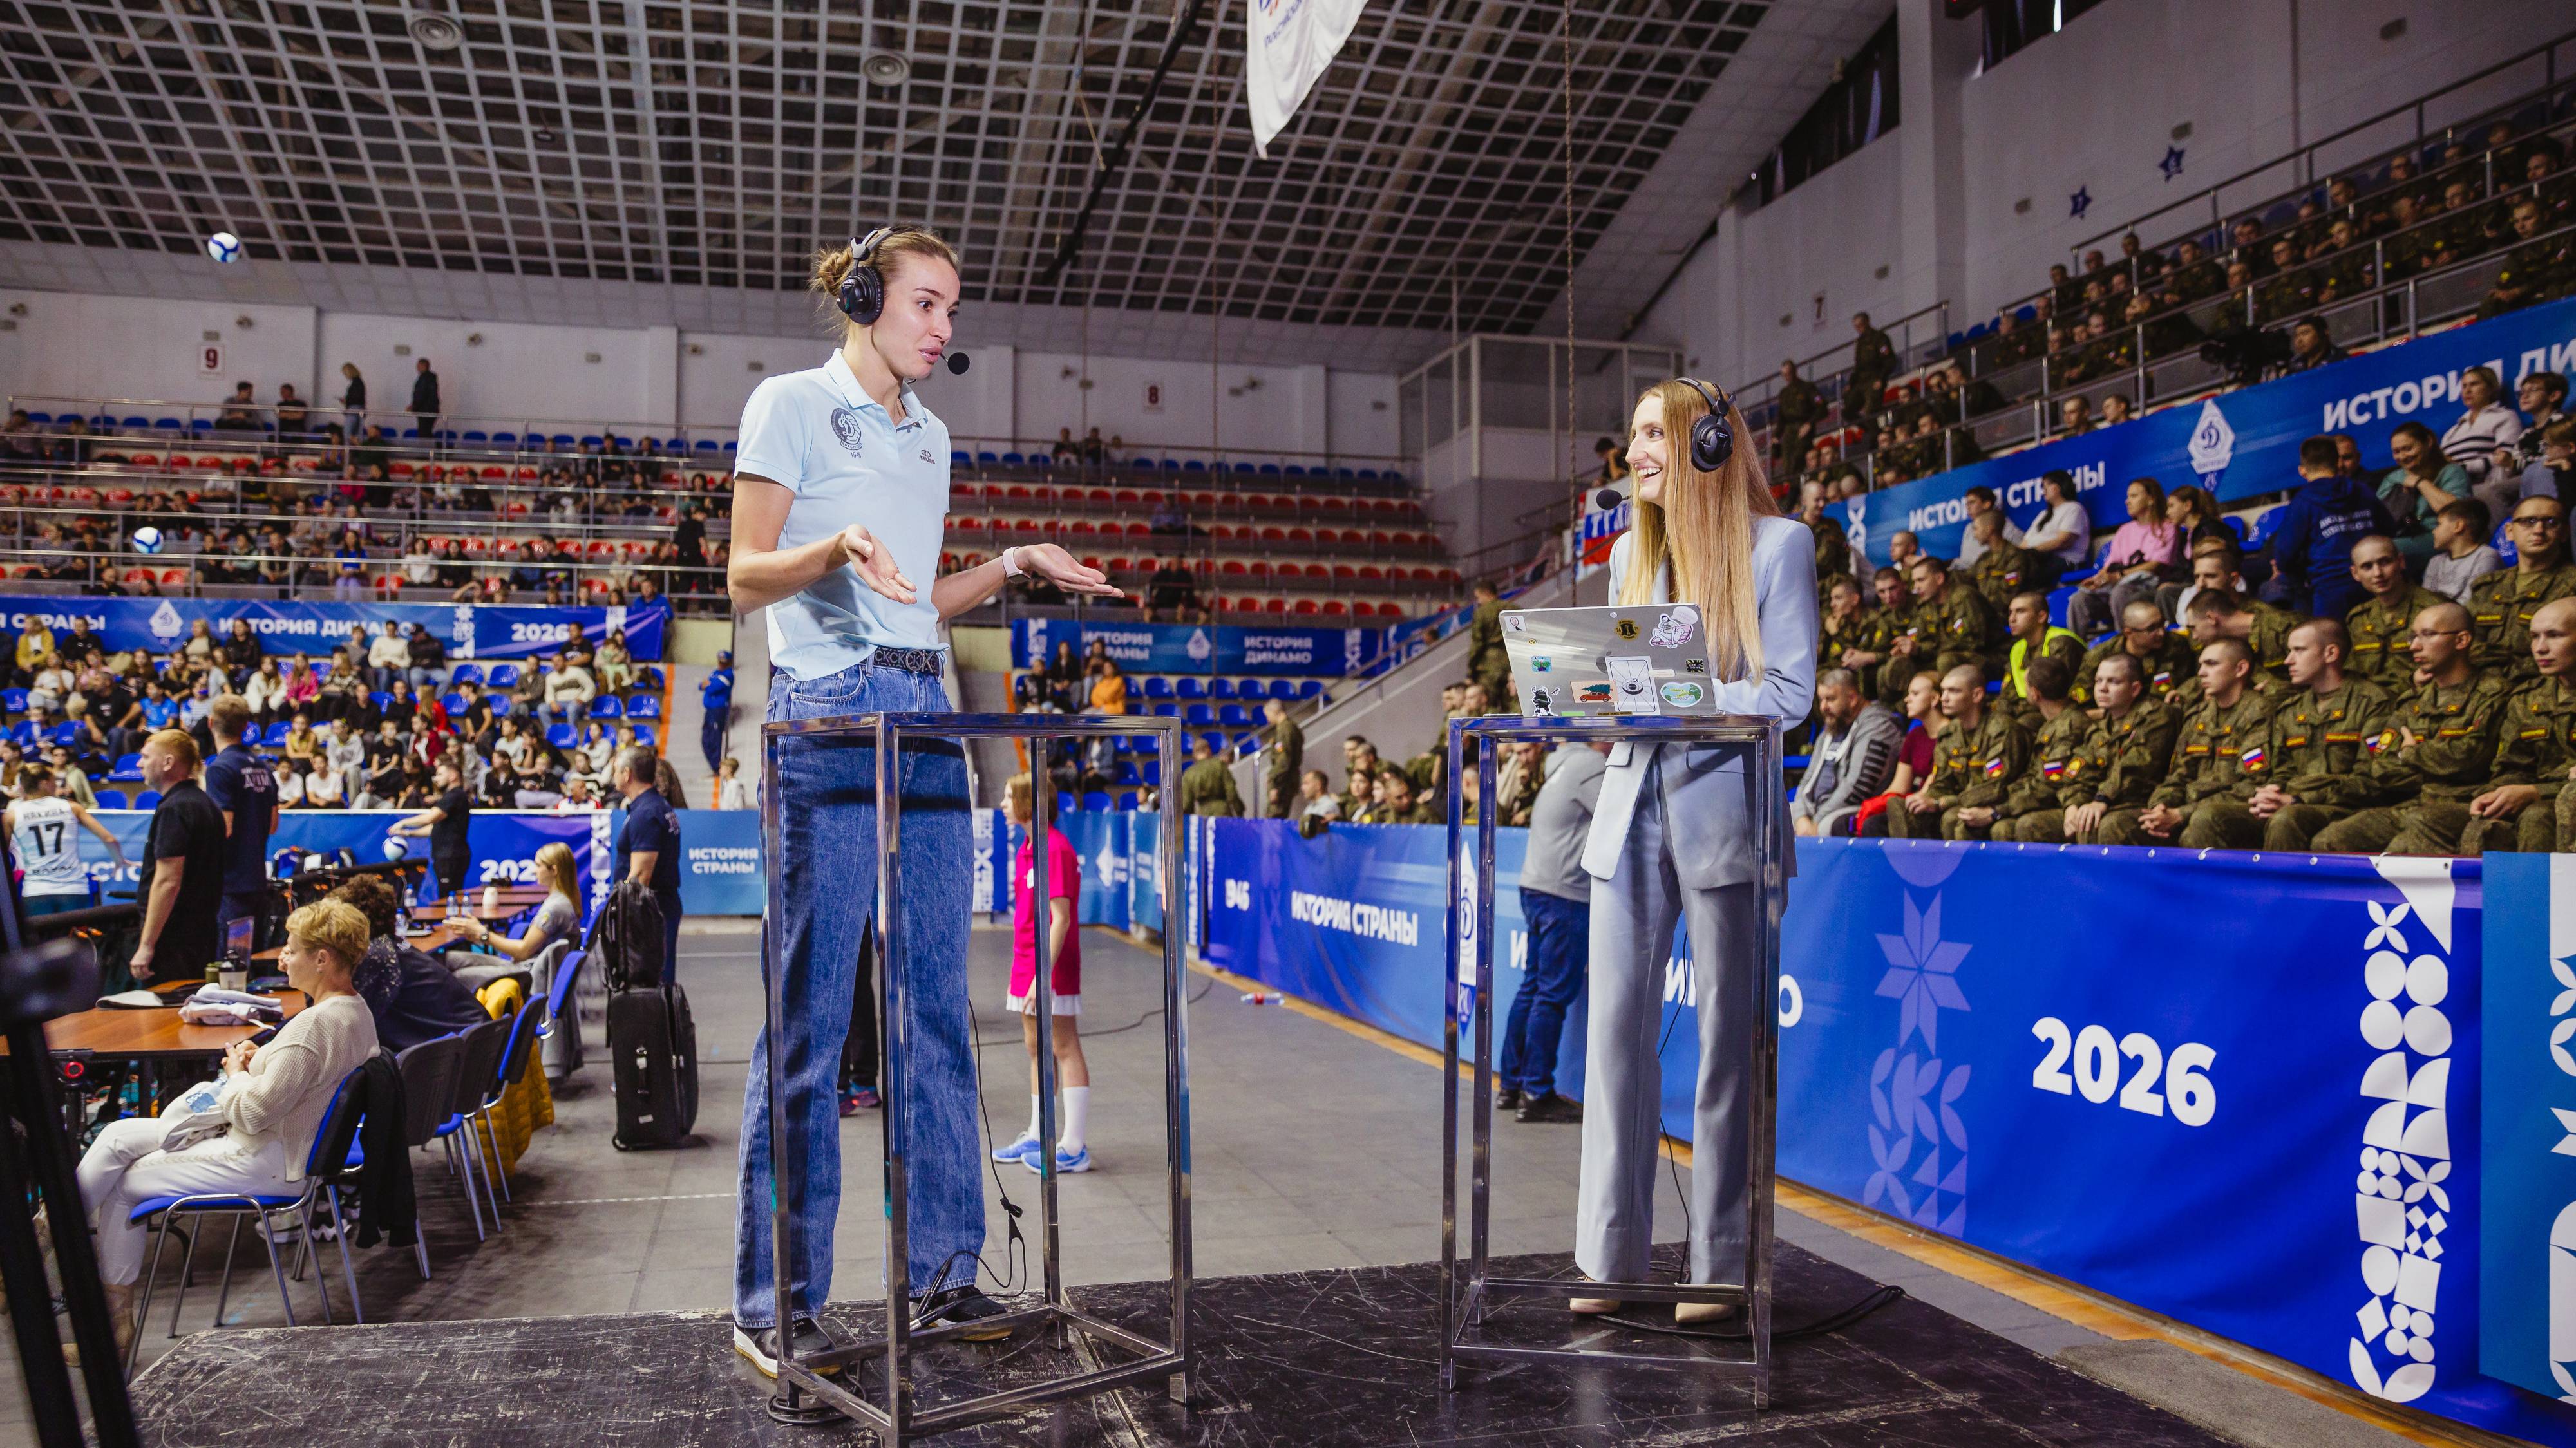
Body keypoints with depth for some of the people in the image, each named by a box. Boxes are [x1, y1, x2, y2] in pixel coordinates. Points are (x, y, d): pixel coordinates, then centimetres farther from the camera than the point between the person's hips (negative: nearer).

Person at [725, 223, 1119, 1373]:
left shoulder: (930, 435, 21)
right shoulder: (792, 402, 2)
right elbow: (744, 581, -3)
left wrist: (1013, 567, 12)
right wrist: (837, 547, -20)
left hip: (927, 715, 7)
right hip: (827, 714, -6)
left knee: (936, 1004, 5)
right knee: (809, 1012, -5)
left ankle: (941, 1268, 14)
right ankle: (775, 1298, 4)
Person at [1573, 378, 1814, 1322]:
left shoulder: (1776, 544, -1)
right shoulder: (1631, 552, 17)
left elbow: (1790, 693, -8)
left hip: (1722, 808, -5)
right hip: (1633, 800, 5)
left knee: (1726, 1034, 3)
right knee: (1617, 1025, 3)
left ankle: (1719, 1261, 13)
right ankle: (1612, 1251, 11)